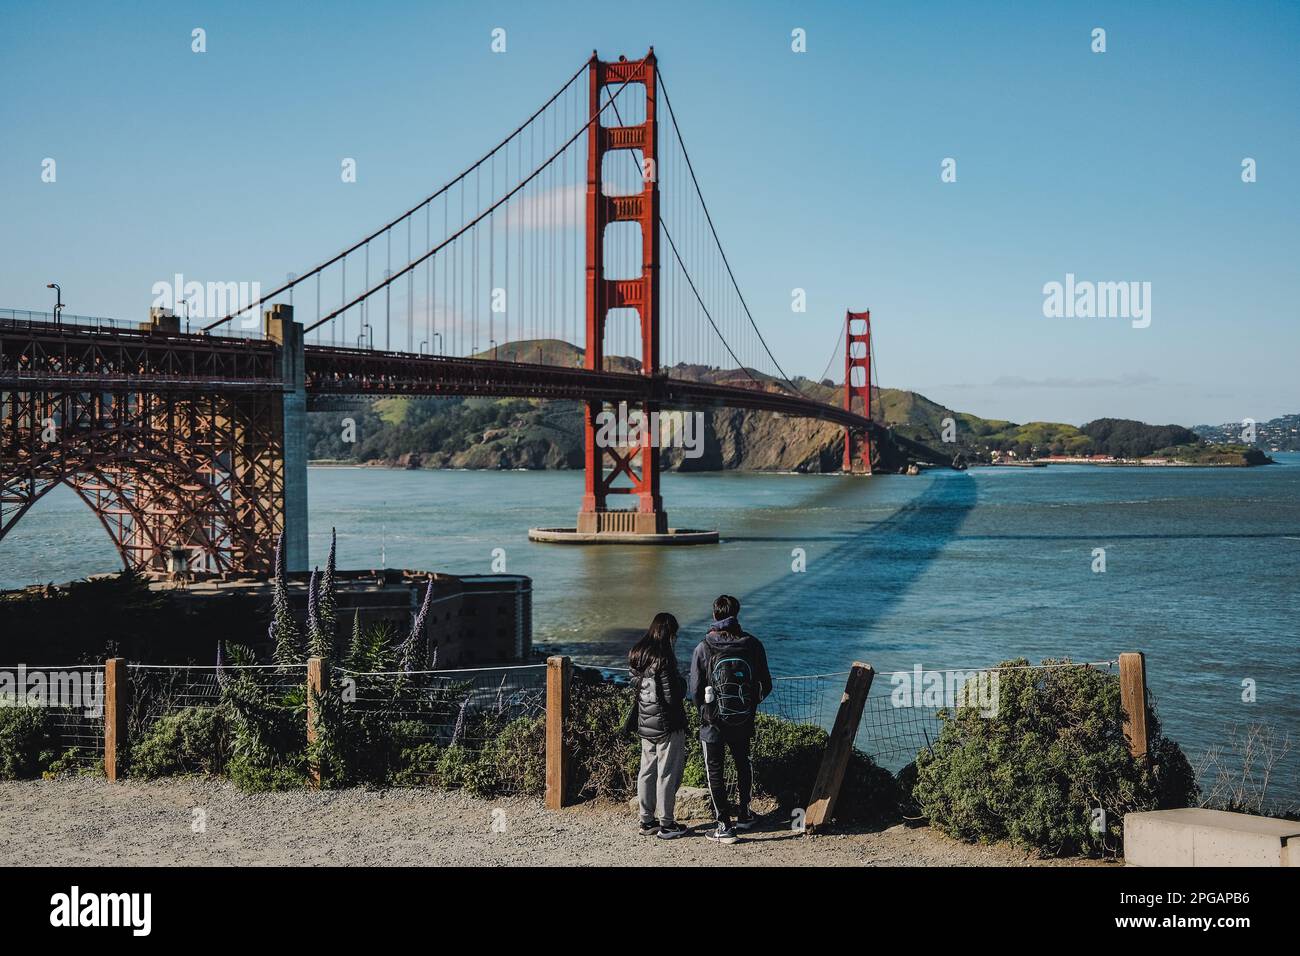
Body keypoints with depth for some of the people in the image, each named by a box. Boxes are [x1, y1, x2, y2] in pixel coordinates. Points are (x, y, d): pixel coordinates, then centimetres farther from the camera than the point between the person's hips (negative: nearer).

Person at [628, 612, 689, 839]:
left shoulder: (636, 656, 3)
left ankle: (647, 820, 21)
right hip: (668, 725, -7)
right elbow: (672, 696, -20)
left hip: (645, 724, 7)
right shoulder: (664, 659, -20)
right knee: (667, 773, 2)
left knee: (647, 771, 15)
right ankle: (666, 824, 7)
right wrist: (682, 683, 0)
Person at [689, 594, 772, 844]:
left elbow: (695, 692, -9)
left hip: (713, 722, -3)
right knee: (743, 763, 26)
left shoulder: (703, 649, -14)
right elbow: (766, 685, 0)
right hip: (744, 720, 3)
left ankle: (725, 826, 9)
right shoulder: (752, 645, -7)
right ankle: (744, 813, 34)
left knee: (715, 771, 9)